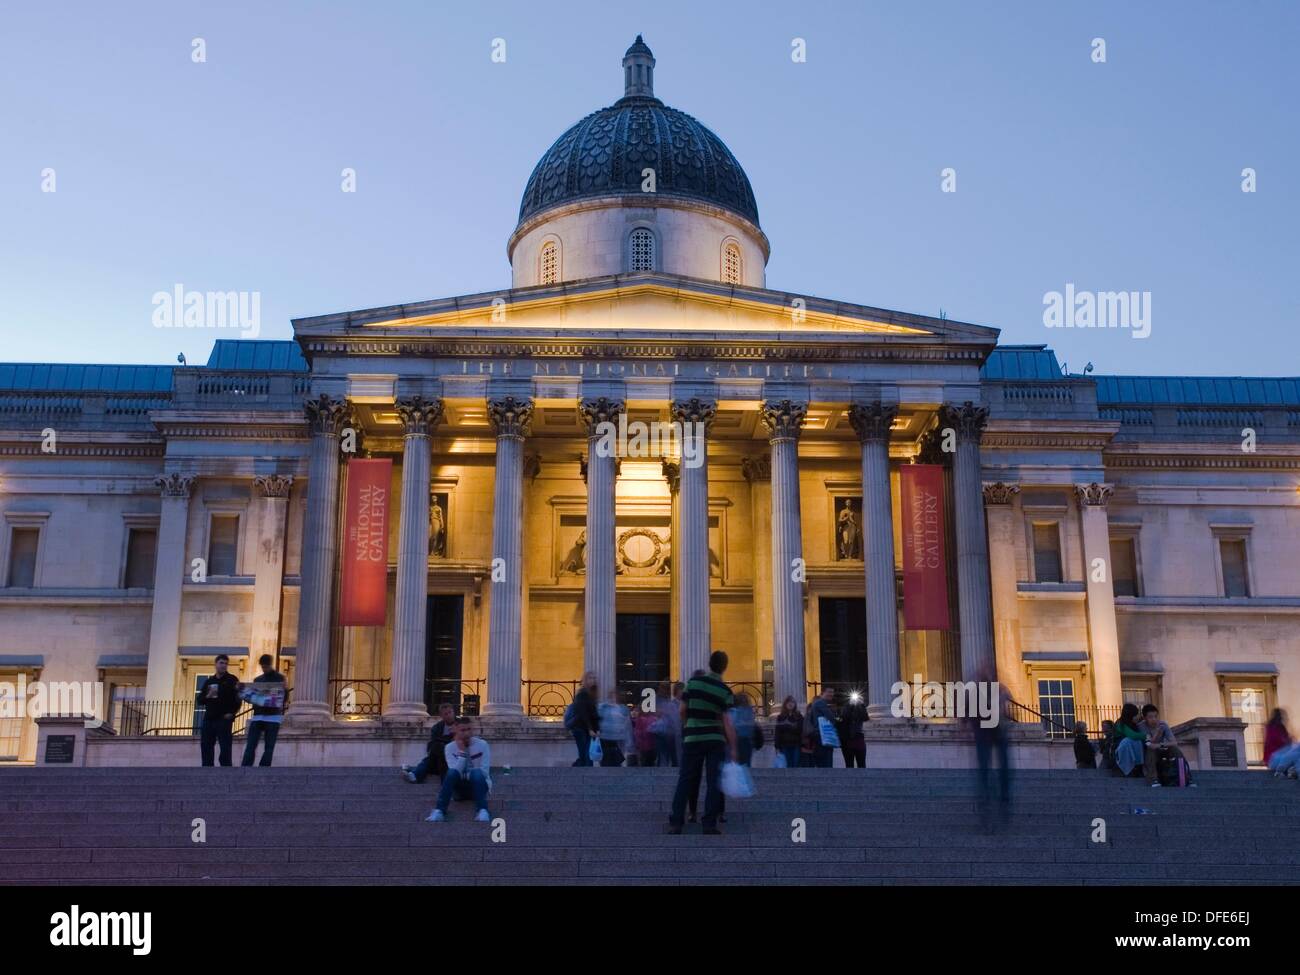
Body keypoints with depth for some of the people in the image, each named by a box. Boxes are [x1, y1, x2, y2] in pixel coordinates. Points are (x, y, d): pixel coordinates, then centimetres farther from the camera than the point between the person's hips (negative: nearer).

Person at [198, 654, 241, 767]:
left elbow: (238, 698, -4)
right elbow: (200, 700, 12)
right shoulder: (208, 681, 16)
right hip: (209, 719, 5)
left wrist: (232, 712, -13)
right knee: (205, 747, 4)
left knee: (225, 748, -8)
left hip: (224, 719, -5)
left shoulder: (232, 680, 3)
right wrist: (208, 696, -8)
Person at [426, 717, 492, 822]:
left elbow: (484, 772, -12)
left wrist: (465, 774, -12)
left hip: (479, 785, -1)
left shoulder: (482, 745, -7)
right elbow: (456, 773, -18)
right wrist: (462, 751, -23)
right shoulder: (450, 748, -5)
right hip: (460, 787, 1)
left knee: (476, 773, -34)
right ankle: (439, 811, -37)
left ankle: (482, 811, -44)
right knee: (452, 772, -31)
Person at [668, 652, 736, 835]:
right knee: (713, 782, 3)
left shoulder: (693, 682, -1)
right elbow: (728, 722, -9)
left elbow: (682, 710, 5)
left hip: (692, 738, 2)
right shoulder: (725, 691, -5)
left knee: (685, 780, 7)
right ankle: (709, 824, -2)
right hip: (715, 740, -1)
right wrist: (733, 748, -5)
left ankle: (675, 822, 4)